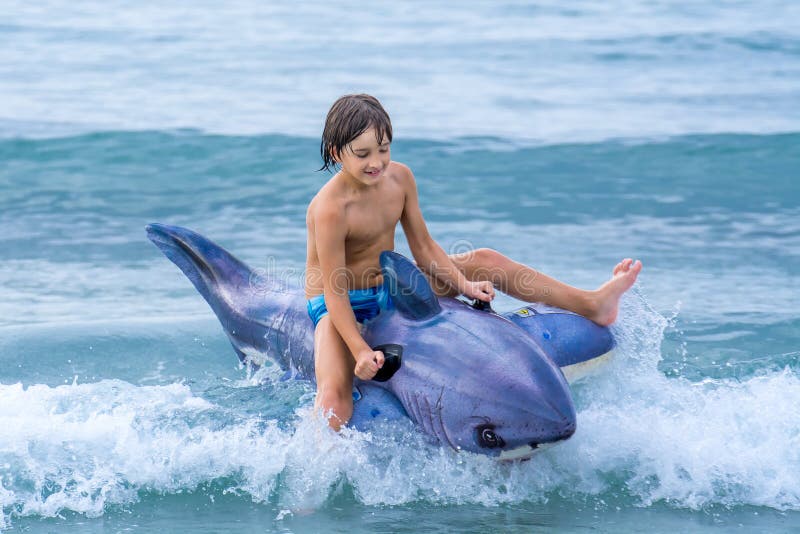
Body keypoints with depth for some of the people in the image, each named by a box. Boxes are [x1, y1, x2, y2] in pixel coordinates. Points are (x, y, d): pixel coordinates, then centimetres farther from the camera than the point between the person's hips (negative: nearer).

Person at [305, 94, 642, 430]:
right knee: (334, 398, -35)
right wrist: (361, 351, -36)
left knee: (484, 261, 4)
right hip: (343, 305, -7)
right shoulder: (329, 209, -29)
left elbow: (423, 247, 2)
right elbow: (334, 293, -27)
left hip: (391, 287, 7)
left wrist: (464, 283, -12)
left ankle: (591, 305, 9)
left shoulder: (399, 178, -7)